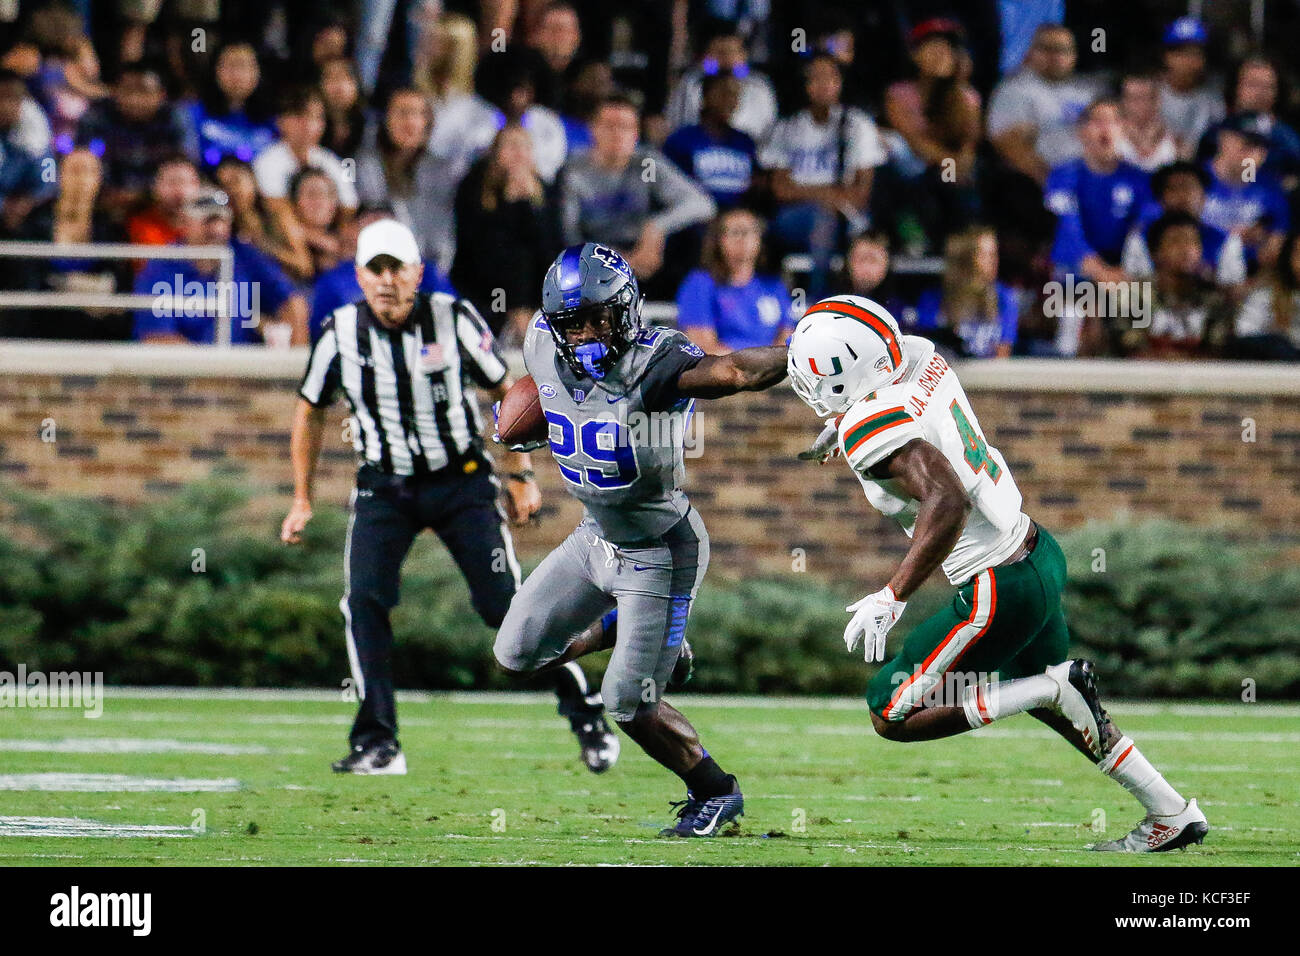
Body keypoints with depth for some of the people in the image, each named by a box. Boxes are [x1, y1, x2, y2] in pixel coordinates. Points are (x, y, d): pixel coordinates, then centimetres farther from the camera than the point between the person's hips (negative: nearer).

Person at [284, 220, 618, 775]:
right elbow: (310, 412, 9)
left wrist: (521, 475, 0)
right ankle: (377, 744, -11)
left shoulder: (453, 320, -13)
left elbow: (505, 392, 2)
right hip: (384, 488, 2)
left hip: (460, 482, -2)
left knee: (504, 603, -8)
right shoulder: (341, 333, -7)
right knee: (364, 600, -17)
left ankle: (584, 712, 10)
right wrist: (302, 499, 10)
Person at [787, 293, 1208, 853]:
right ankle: (1172, 815, 31)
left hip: (1000, 590, -10)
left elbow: (947, 500, -37)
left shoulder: (873, 427, -25)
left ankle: (1057, 686, -4)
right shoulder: (917, 355, 0)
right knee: (1058, 709, 28)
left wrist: (892, 597, -35)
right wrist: (845, 419, 37)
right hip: (1038, 551, 10)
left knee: (894, 716, 0)